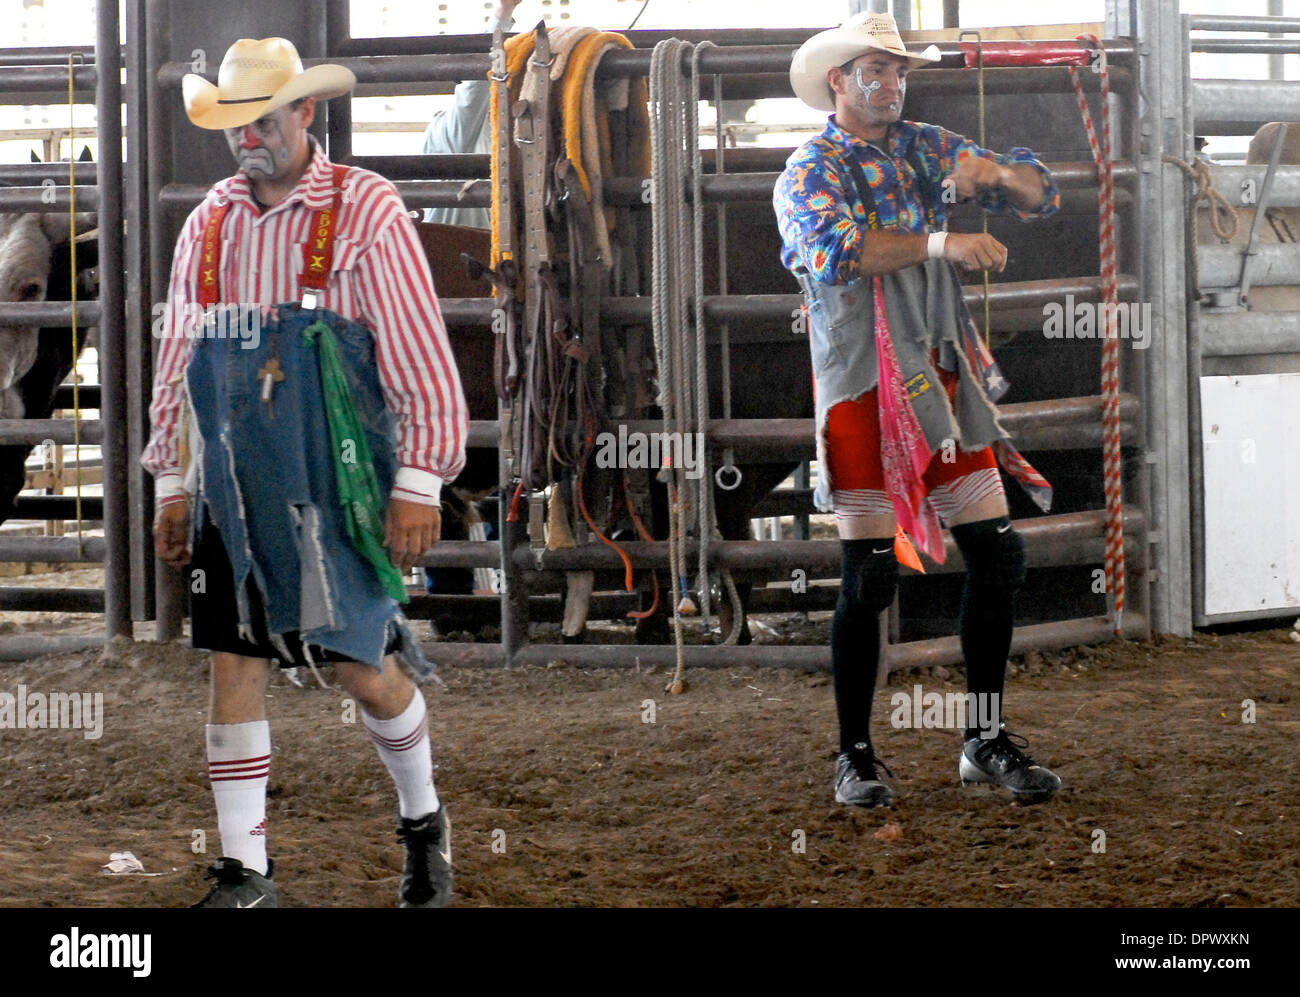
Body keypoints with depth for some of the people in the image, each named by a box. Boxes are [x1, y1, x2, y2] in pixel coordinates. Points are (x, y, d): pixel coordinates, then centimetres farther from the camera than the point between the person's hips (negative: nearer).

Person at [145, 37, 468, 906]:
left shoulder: (367, 213, -6)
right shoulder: (208, 226, 9)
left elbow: (422, 356, -7)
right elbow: (177, 362, 17)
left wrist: (420, 485, -11)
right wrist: (172, 484, 14)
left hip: (337, 488, -4)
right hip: (233, 490, 4)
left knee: (360, 663, -1)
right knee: (234, 664, 1)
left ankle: (424, 821, 26)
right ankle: (244, 871, 6)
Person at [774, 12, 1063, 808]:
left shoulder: (927, 147, 13)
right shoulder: (811, 170, -2)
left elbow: (1043, 196, 12)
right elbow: (833, 247, -23)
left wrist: (993, 172, -10)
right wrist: (939, 243, -32)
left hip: (943, 376, 5)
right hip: (860, 379, -5)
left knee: (997, 553, 3)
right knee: (869, 574, -6)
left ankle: (987, 740, 14)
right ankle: (856, 755, 4)